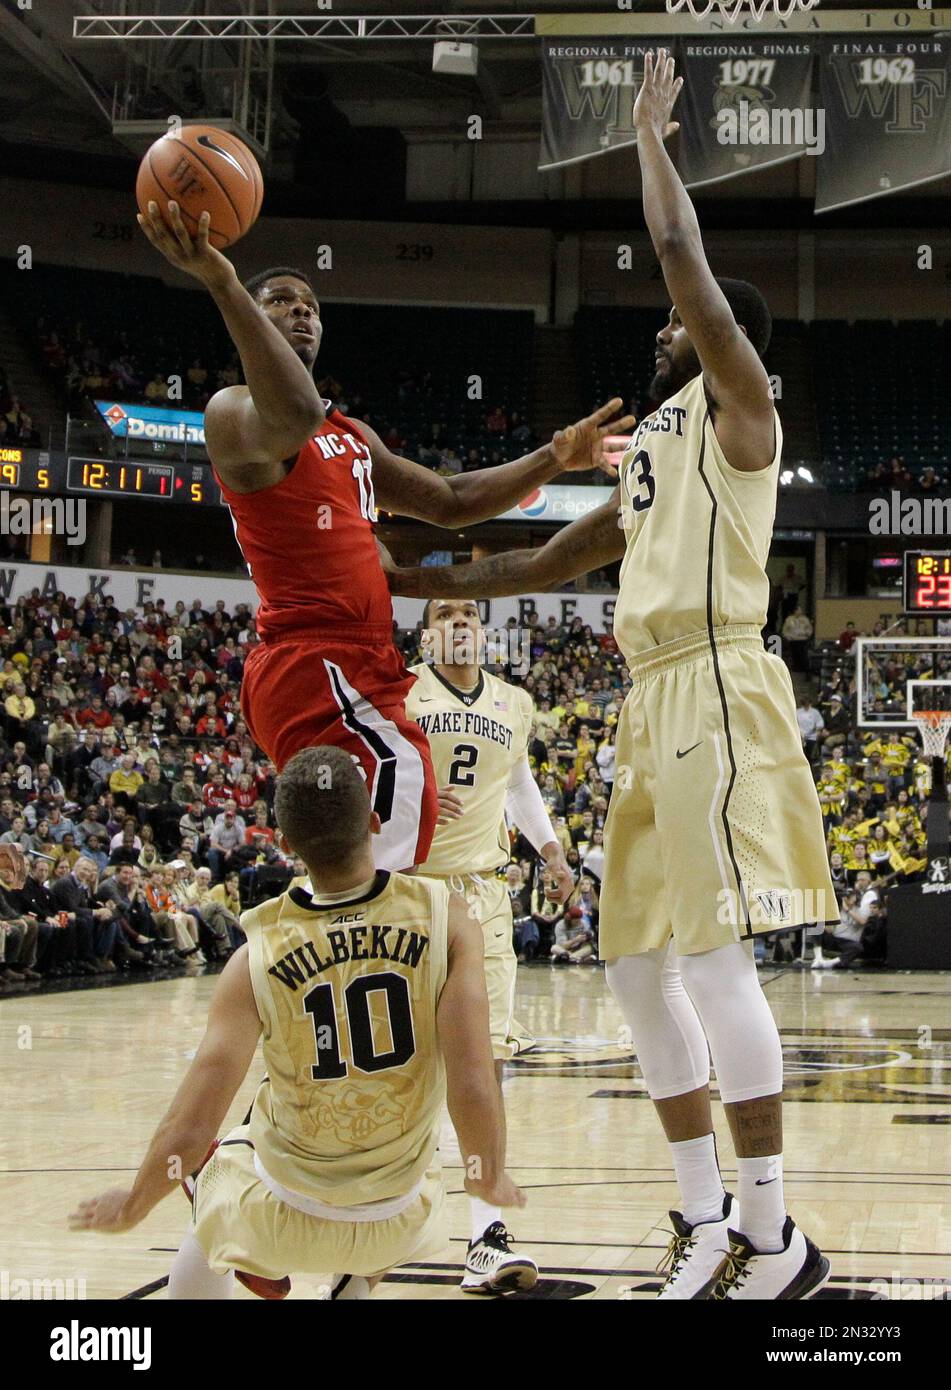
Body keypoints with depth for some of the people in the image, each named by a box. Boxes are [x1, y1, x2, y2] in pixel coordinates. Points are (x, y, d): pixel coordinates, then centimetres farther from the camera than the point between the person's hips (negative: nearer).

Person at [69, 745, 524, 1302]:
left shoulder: (258, 954, -17)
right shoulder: (445, 916, -17)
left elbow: (190, 1131, -19)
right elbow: (473, 1082, -22)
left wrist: (132, 1206, 0)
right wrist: (490, 1175, -2)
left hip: (284, 1220, -1)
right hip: (398, 1220, 1)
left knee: (213, 1175, 34)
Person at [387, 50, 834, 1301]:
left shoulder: (737, 404, 1)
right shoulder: (654, 452, 26)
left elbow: (683, 257, -11)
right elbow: (554, 563, 32)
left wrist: (650, 135, 2)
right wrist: (417, 582, 28)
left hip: (714, 692, -10)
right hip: (655, 704, 10)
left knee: (713, 952, -16)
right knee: (638, 961, 8)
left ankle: (775, 1241, -16)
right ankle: (709, 1222, 12)